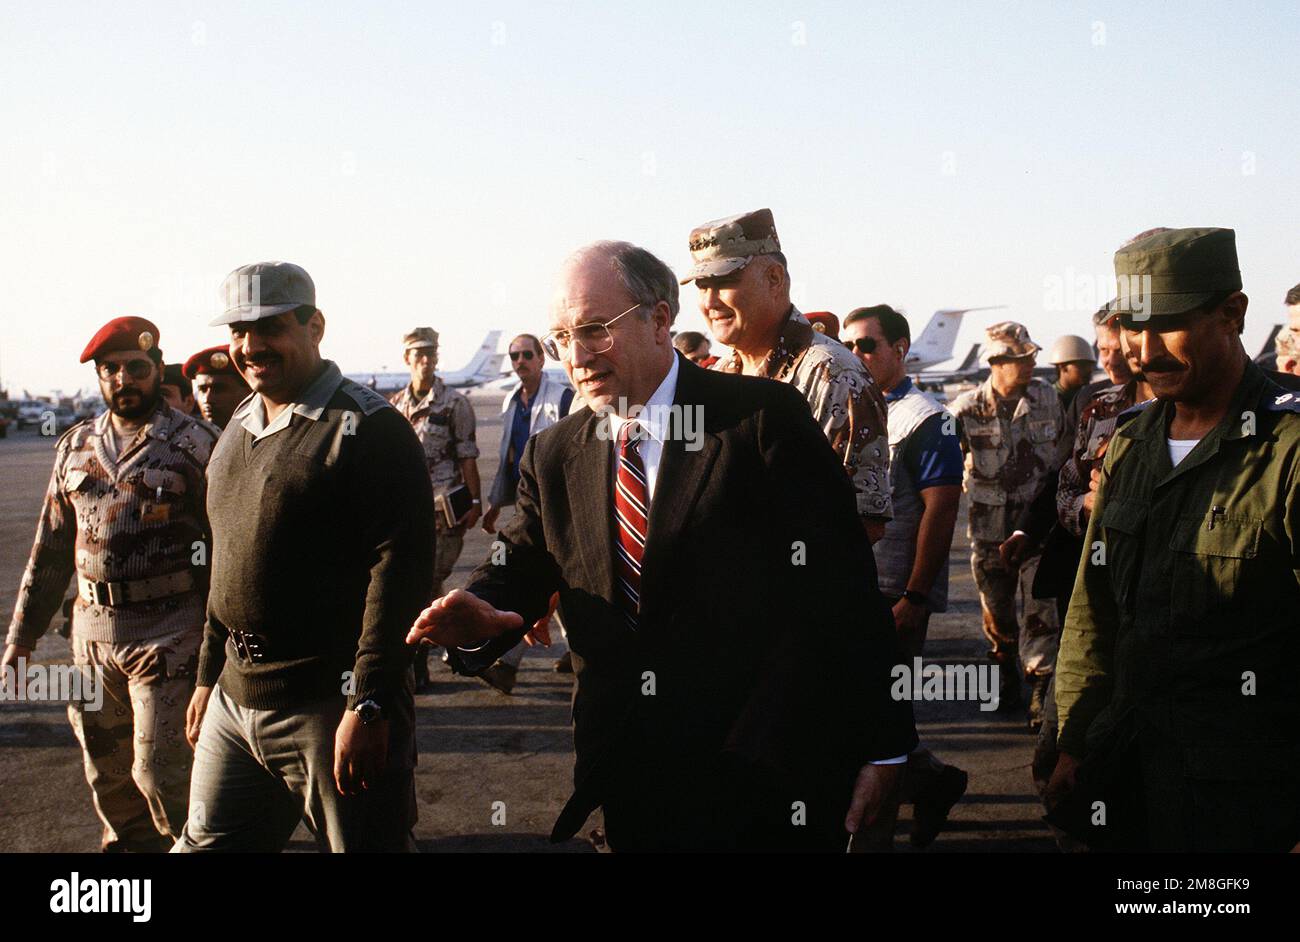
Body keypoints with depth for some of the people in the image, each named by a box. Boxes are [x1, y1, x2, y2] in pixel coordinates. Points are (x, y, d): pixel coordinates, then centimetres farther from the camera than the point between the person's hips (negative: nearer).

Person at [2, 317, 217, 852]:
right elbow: (50, 549, 16)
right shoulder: (76, 447, 11)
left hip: (168, 634, -5)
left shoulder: (195, 444, -5)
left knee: (160, 772, -5)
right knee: (107, 775, 14)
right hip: (93, 631, 5)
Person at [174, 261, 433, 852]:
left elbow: (400, 569, -17)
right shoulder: (237, 433, 15)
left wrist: (368, 705, -21)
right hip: (235, 699, 8)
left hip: (330, 705, -8)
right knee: (206, 845, 13)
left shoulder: (368, 429, -11)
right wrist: (210, 676, 21)